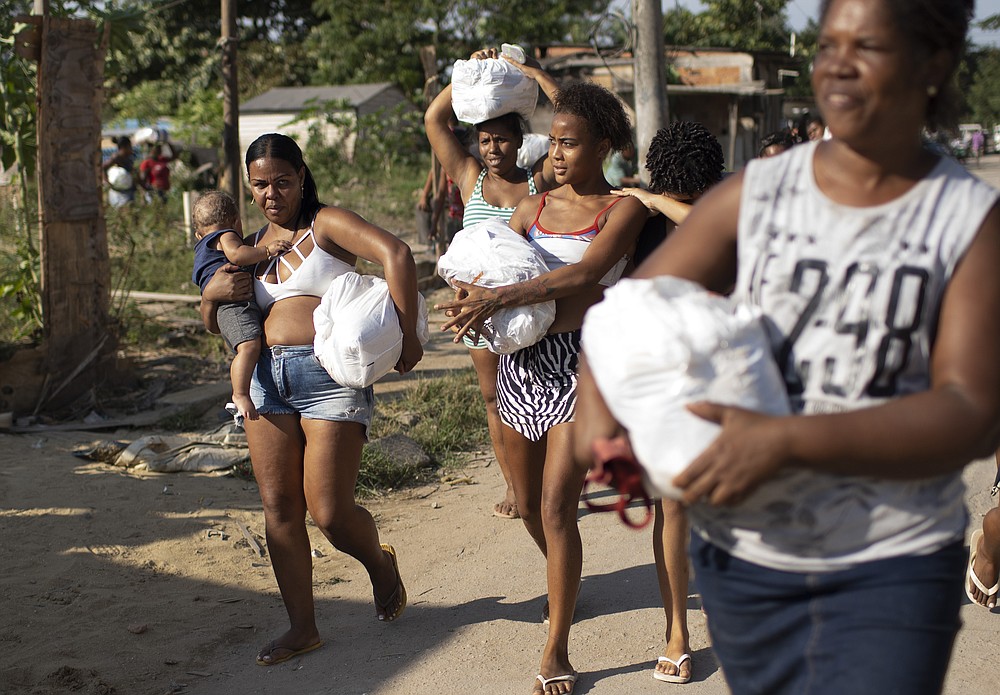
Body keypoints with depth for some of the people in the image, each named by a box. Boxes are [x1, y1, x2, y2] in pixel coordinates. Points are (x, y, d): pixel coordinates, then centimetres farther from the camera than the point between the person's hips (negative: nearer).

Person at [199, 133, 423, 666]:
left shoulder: (327, 224, -1)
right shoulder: (253, 247, 18)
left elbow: (395, 254, -17)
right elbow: (214, 325, 23)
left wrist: (407, 336, -21)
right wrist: (213, 293, 0)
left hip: (330, 376, -6)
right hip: (267, 377, 6)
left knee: (329, 513, -7)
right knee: (278, 507, 4)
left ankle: (379, 561, 27)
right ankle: (302, 626, 16)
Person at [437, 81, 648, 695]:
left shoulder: (624, 208, -4)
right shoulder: (532, 208, 12)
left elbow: (584, 274, -19)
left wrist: (500, 297, -27)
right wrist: (473, 298, -20)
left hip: (581, 360, -5)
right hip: (522, 357, 6)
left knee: (557, 507, -11)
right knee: (529, 504, 15)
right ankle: (565, 584, 46)